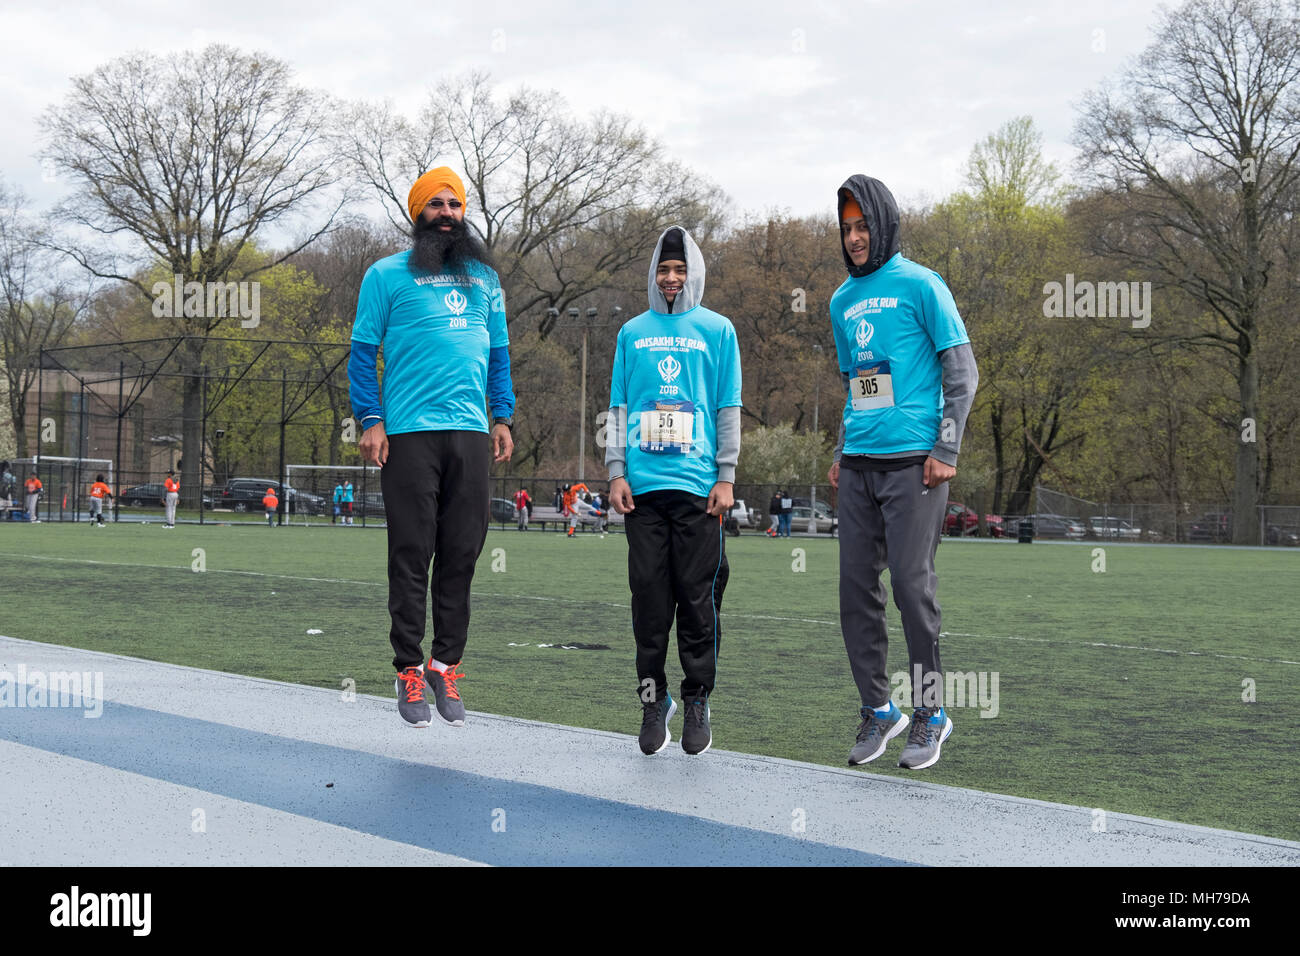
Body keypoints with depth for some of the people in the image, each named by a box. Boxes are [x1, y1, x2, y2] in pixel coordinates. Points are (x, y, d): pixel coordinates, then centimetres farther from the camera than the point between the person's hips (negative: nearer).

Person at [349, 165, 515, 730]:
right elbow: (363, 351, 3)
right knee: (411, 554, -4)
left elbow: (499, 352, 23)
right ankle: (409, 669, 3)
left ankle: (446, 664, 10)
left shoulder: (483, 277, 19)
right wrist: (370, 421, -7)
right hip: (409, 432, -4)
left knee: (462, 554, 2)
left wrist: (503, 417, 13)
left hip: (471, 432, 4)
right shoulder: (388, 275, 6)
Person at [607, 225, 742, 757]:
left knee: (698, 596, -1)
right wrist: (616, 472, 4)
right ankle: (653, 698, 9)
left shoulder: (717, 330, 8)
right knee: (649, 595, 1)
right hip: (642, 484, 2)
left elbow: (728, 408, 6)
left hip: (697, 487, -2)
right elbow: (618, 406, 14)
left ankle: (697, 702, 8)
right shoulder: (633, 333, 14)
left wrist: (725, 477, -1)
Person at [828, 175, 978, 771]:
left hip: (913, 461, -6)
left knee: (911, 586, -7)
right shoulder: (843, 301, 17)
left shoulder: (919, 286, -3)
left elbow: (962, 371, -4)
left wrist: (946, 452, -11)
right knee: (856, 588, 4)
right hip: (859, 465, 6)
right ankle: (877, 709, 15)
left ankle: (930, 713, 5)